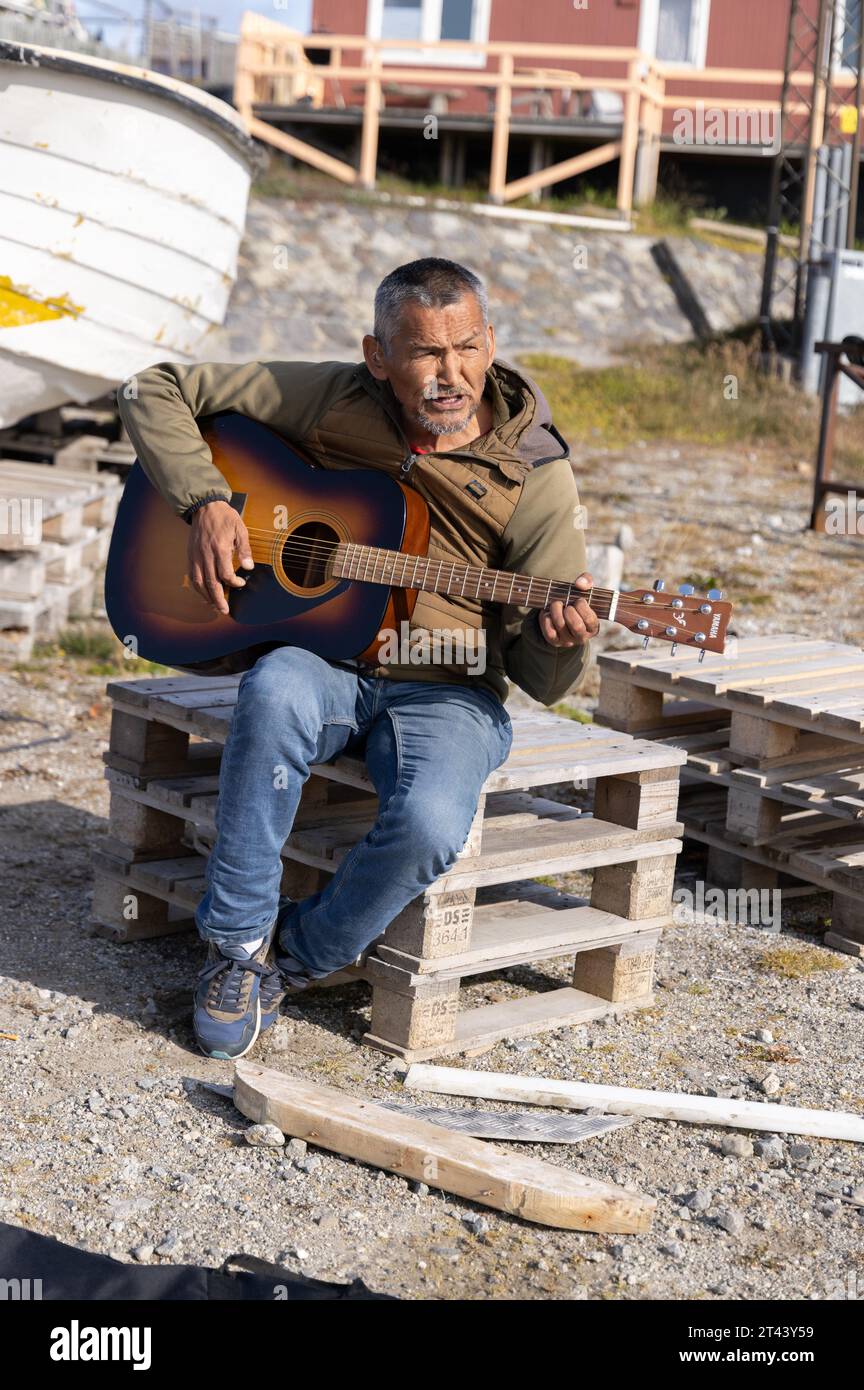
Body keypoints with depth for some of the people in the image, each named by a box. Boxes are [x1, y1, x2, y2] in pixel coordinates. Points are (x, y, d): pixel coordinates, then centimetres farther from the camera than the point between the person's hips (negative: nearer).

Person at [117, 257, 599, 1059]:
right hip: (325, 662, 1)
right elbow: (157, 391, 6)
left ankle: (296, 958, -1)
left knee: (429, 826, -33)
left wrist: (561, 641, -29)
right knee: (275, 692, -36)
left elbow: (542, 678, -4)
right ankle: (237, 944, -18)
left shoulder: (533, 473, -5)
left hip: (446, 691, -1)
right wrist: (205, 502, -9)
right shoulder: (328, 399, 0)